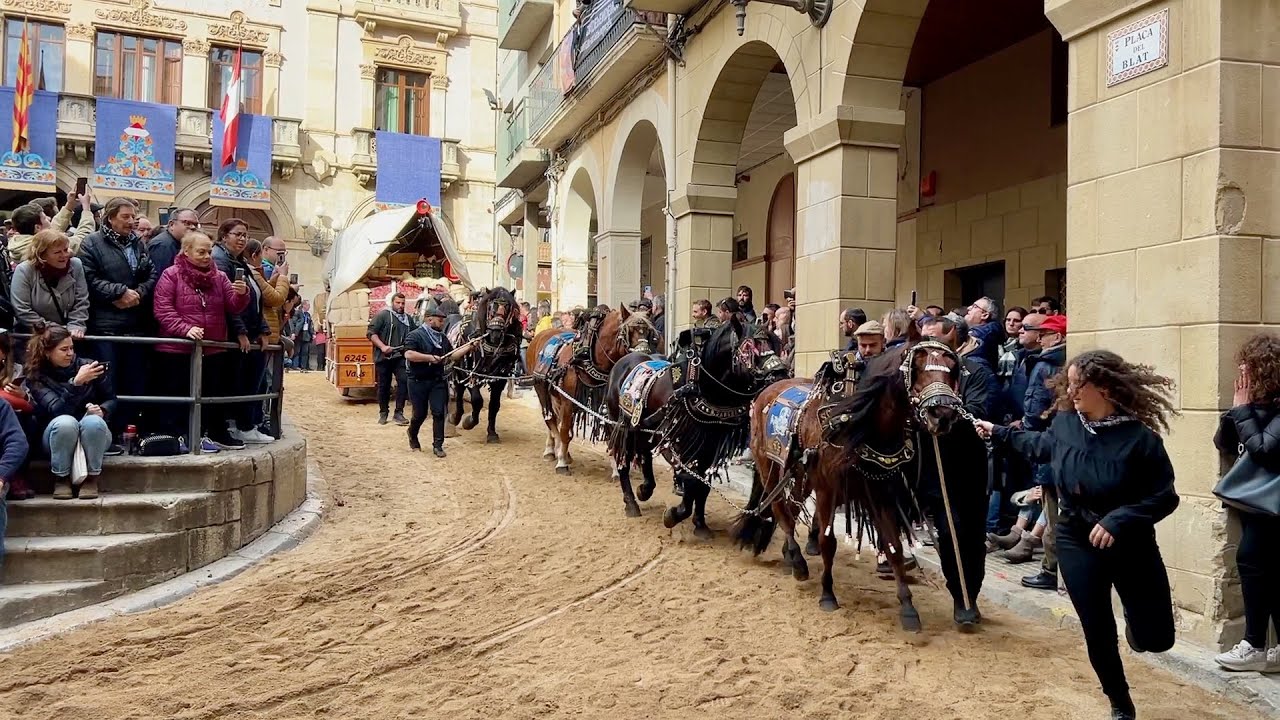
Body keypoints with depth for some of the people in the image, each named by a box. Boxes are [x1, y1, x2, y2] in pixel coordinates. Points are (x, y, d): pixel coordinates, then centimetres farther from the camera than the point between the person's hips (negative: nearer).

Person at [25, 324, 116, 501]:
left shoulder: (88, 366, -6)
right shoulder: (37, 378, -8)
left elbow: (111, 399, 6)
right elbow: (57, 410, -23)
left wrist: (102, 410, -18)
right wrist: (76, 383, -37)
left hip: (94, 435, 1)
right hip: (57, 436, -1)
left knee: (93, 422, -34)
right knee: (65, 422, -35)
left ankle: (91, 478, -18)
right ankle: (61, 478, -15)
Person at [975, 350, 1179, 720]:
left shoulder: (1139, 437, -21)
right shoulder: (1065, 422, -8)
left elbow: (1165, 496, -18)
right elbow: (1041, 444, 15)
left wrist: (1117, 520, -29)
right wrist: (998, 433, 20)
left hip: (1131, 544, -2)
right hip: (1076, 542, 3)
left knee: (1154, 639, 4)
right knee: (1097, 633, 6)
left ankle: (1133, 620, 41)